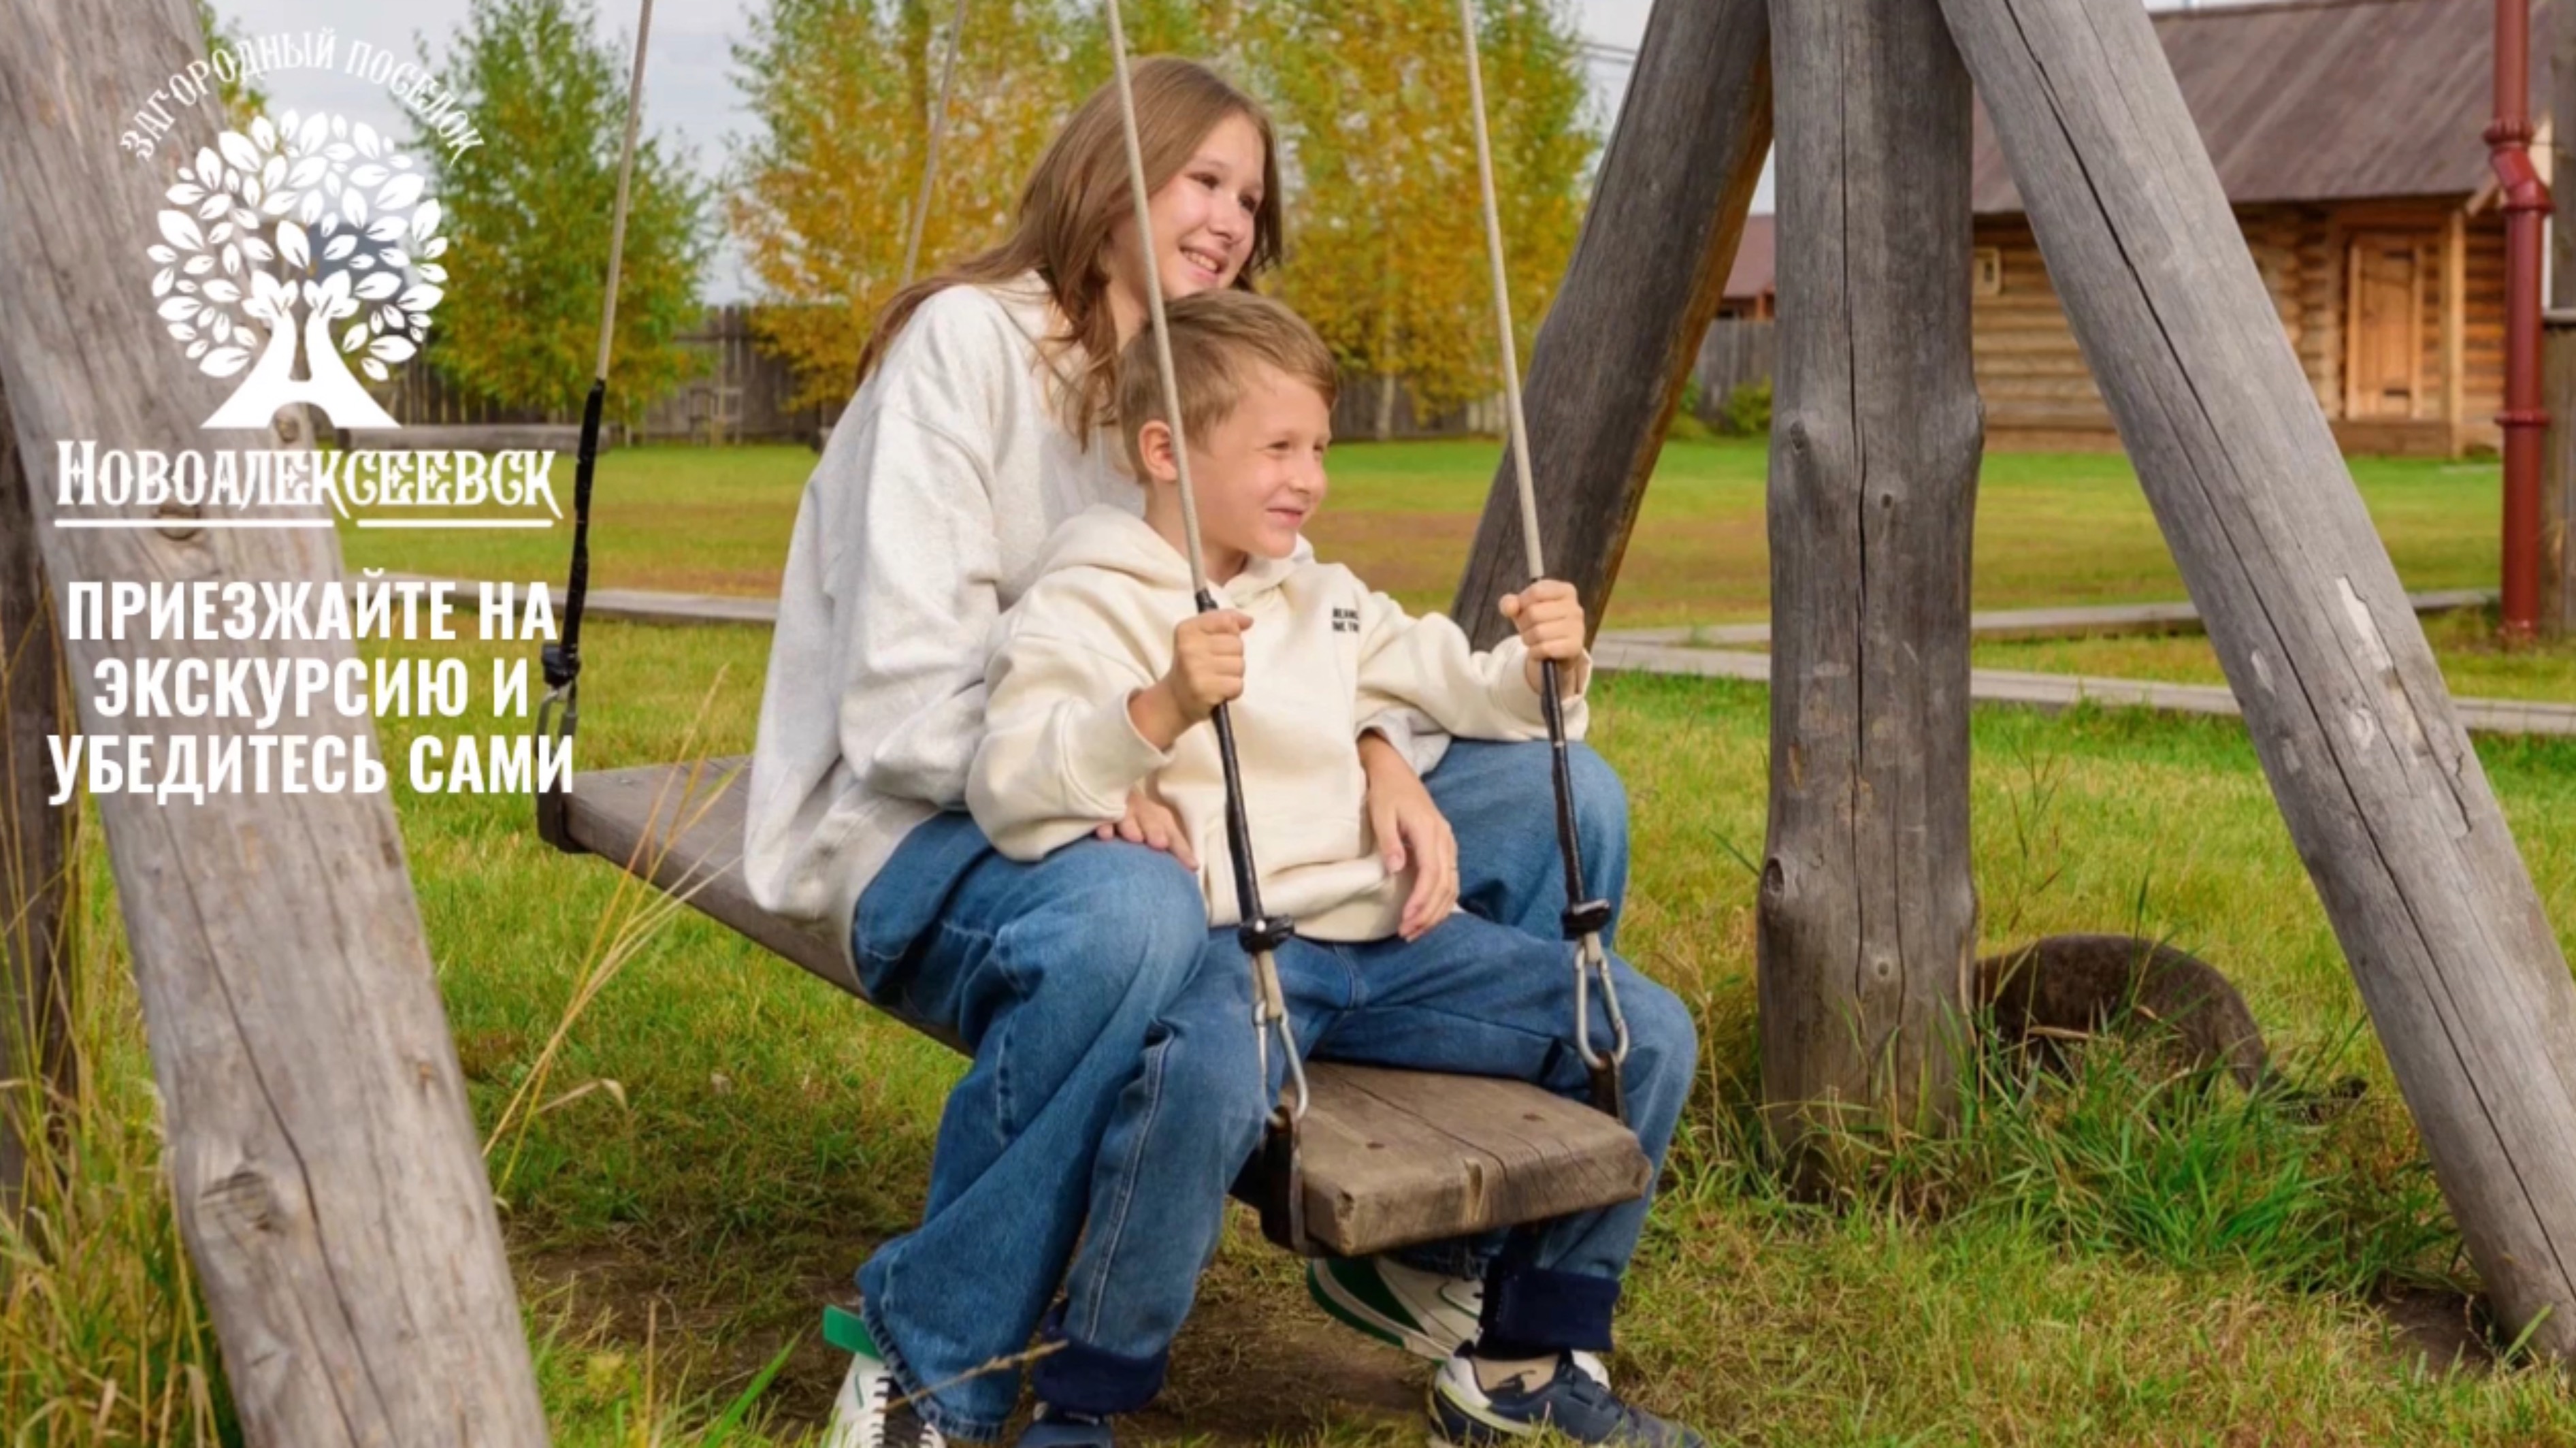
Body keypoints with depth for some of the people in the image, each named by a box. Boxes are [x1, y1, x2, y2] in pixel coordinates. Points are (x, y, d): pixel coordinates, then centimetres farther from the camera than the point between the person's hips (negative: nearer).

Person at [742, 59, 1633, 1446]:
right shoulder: (964, 343, -11)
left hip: (1155, 820, 7)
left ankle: (1416, 1237, 9)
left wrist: (1382, 756, -18)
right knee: (1130, 915, -43)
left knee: (1562, 799, -3)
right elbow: (903, 703, -19)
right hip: (929, 830, -7)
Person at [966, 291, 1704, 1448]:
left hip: (1375, 938, 7)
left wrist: (1546, 670, 2)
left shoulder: (1327, 601, 20)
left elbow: (1468, 695, 26)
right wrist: (1159, 709, -34)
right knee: (1210, 1071, -42)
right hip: (1214, 944, -7)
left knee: (1646, 1032, 0)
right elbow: (1008, 794, -18)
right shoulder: (1084, 609, -3)